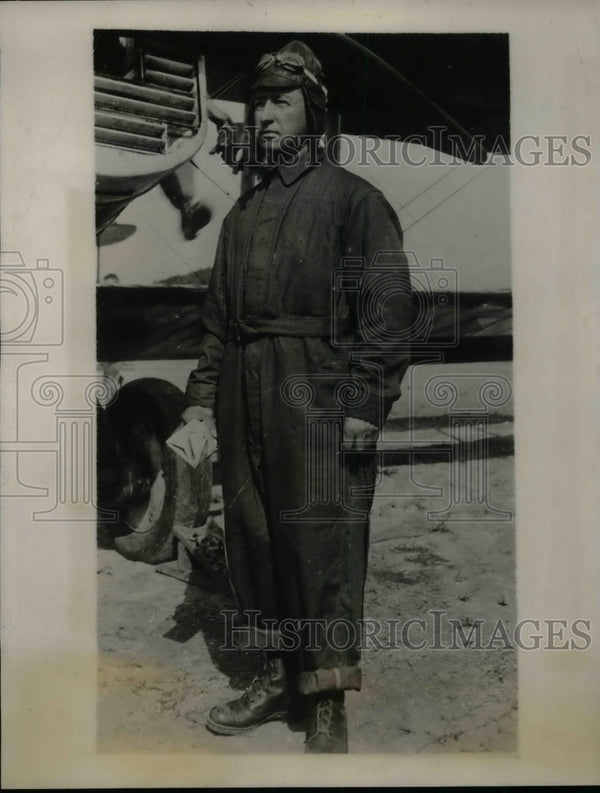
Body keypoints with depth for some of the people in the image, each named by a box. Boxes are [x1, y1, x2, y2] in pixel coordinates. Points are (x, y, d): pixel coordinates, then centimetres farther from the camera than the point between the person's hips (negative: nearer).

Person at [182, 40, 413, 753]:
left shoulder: (353, 198, 0)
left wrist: (367, 406, -15)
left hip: (318, 397, -6)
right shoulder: (242, 212, 20)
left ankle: (328, 708, 6)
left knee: (321, 541, -4)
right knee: (253, 533, 9)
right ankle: (278, 674, 24)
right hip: (244, 396, 7)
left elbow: (387, 309, -8)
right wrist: (201, 395, 12)